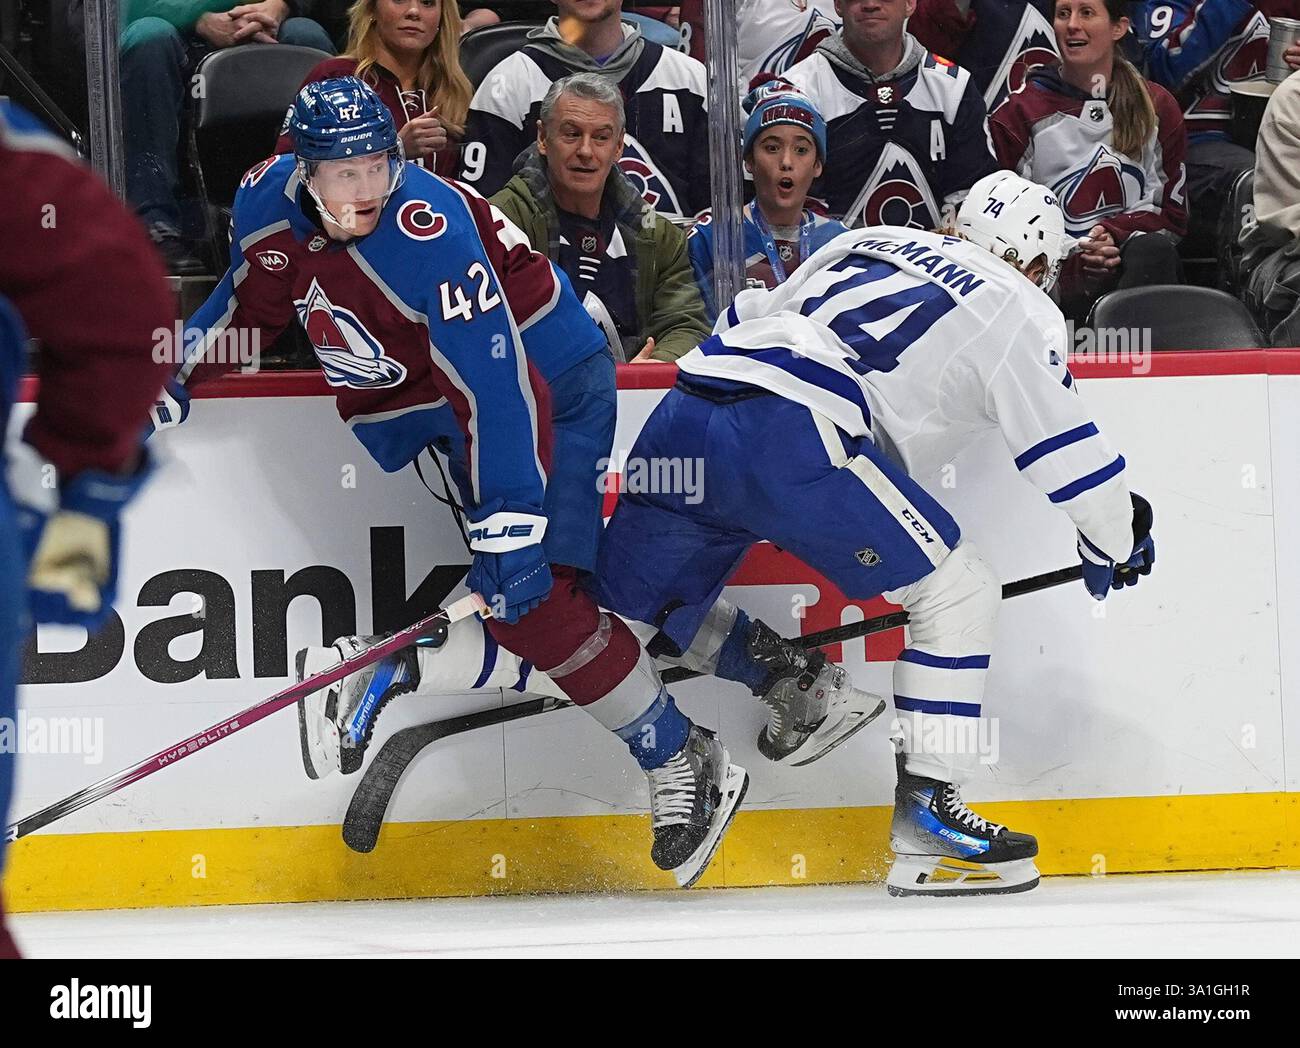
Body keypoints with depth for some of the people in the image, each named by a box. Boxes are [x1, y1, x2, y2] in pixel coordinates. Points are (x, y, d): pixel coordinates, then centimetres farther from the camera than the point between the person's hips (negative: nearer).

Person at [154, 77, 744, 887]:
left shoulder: (429, 233, -33)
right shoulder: (268, 205, -11)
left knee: (529, 593, -16)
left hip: (547, 382, -7)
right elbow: (250, 302, 13)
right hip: (413, 391, 8)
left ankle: (682, 763, -7)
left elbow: (494, 387, -35)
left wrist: (510, 523, -37)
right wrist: (174, 380, 8)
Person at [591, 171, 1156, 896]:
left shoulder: (871, 242, 31)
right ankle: (925, 825, 2)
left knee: (620, 616, 13)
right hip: (790, 439, -7)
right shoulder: (1018, 311, 14)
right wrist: (1115, 542, 31)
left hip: (683, 419, 7)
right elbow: (1066, 449, 14)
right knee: (956, 591, 6)